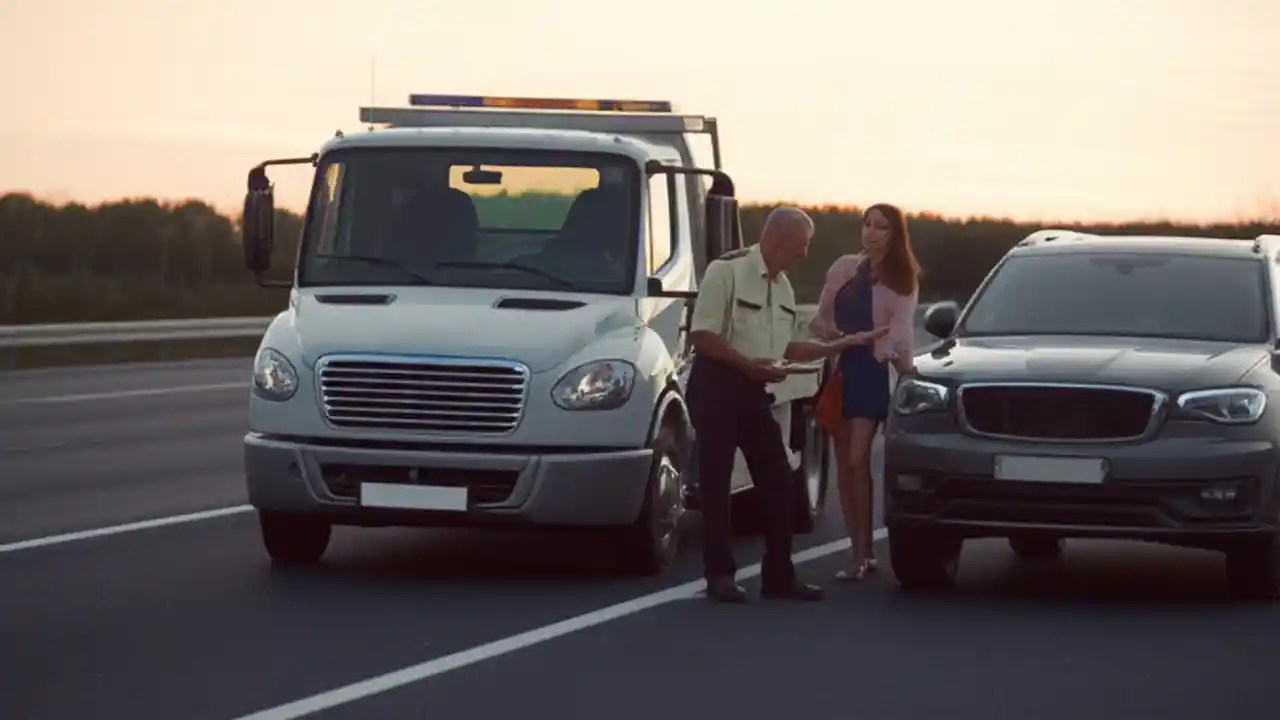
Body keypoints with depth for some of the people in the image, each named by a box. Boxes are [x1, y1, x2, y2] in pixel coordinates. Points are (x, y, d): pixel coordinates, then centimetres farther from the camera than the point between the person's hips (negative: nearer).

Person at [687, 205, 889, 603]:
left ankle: (779, 575, 12)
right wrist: (751, 365, -21)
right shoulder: (727, 271, -12)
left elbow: (787, 349, 19)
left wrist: (845, 344, 16)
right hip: (716, 385, -8)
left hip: (754, 390, 8)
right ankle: (720, 575, 3)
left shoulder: (783, 287, 14)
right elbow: (702, 335, -16)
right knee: (715, 481, -3)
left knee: (778, 481, 6)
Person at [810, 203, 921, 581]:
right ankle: (861, 550, 9)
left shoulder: (903, 280, 1)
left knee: (857, 460, -14)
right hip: (840, 368, 4)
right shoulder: (844, 268, 11)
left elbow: (900, 326, -11)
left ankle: (862, 553, -10)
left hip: (872, 373, -4)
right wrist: (825, 329, -7)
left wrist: (902, 360, -28)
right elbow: (820, 318, 16)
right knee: (844, 462, 3)